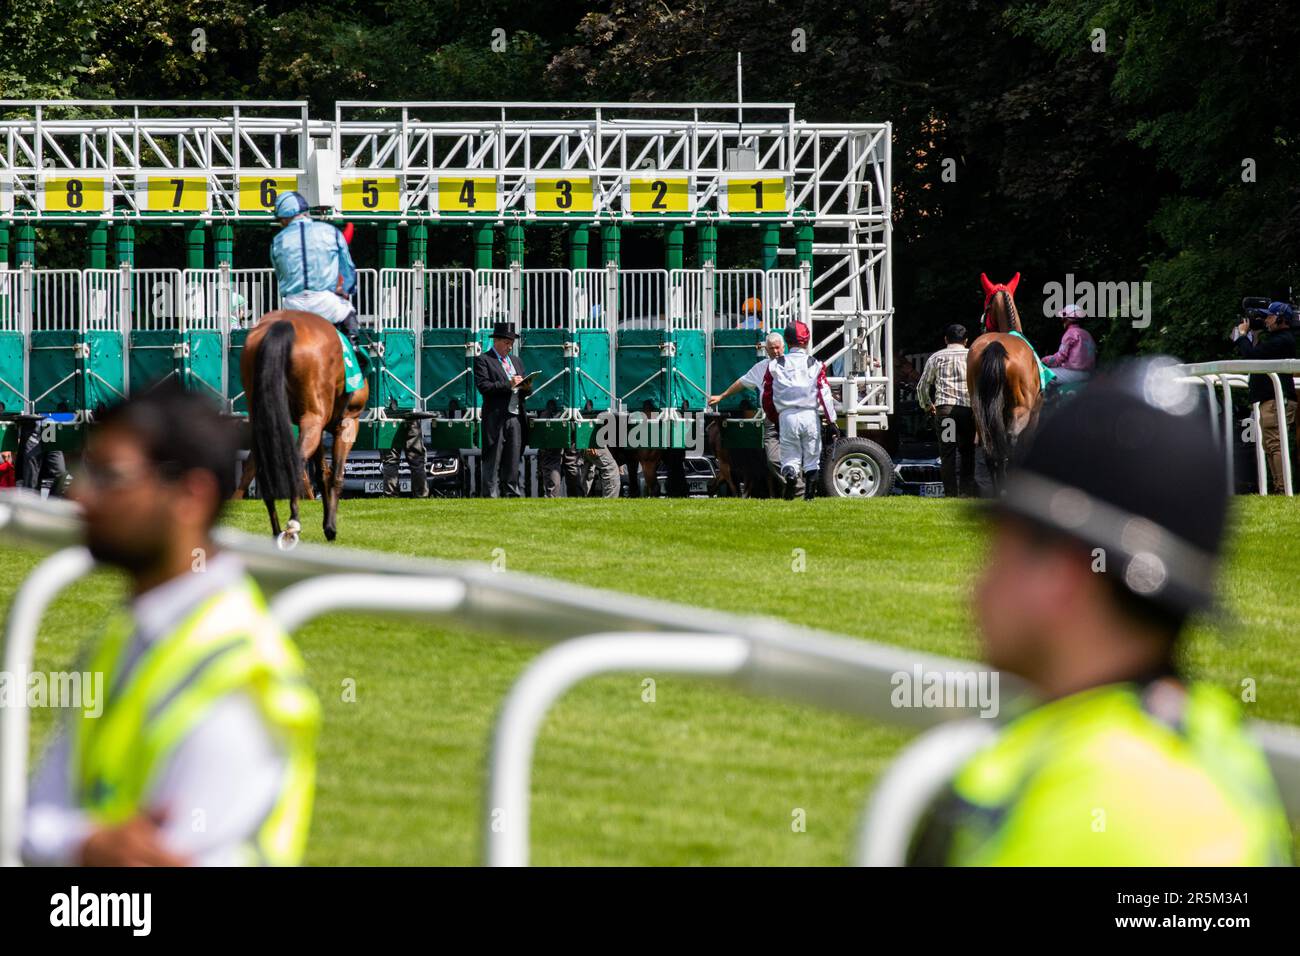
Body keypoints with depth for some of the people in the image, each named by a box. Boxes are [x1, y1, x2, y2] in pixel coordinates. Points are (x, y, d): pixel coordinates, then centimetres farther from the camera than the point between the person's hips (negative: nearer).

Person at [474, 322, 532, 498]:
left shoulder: (515, 361, 22)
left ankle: (515, 495, 10)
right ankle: (491, 496, -4)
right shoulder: (483, 360, 0)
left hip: (515, 417, 6)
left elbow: (524, 389, 24)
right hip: (496, 419, -6)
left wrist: (526, 386, 0)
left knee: (513, 460, 7)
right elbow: (483, 386, -13)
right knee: (493, 462, -4)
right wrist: (508, 385, -19)